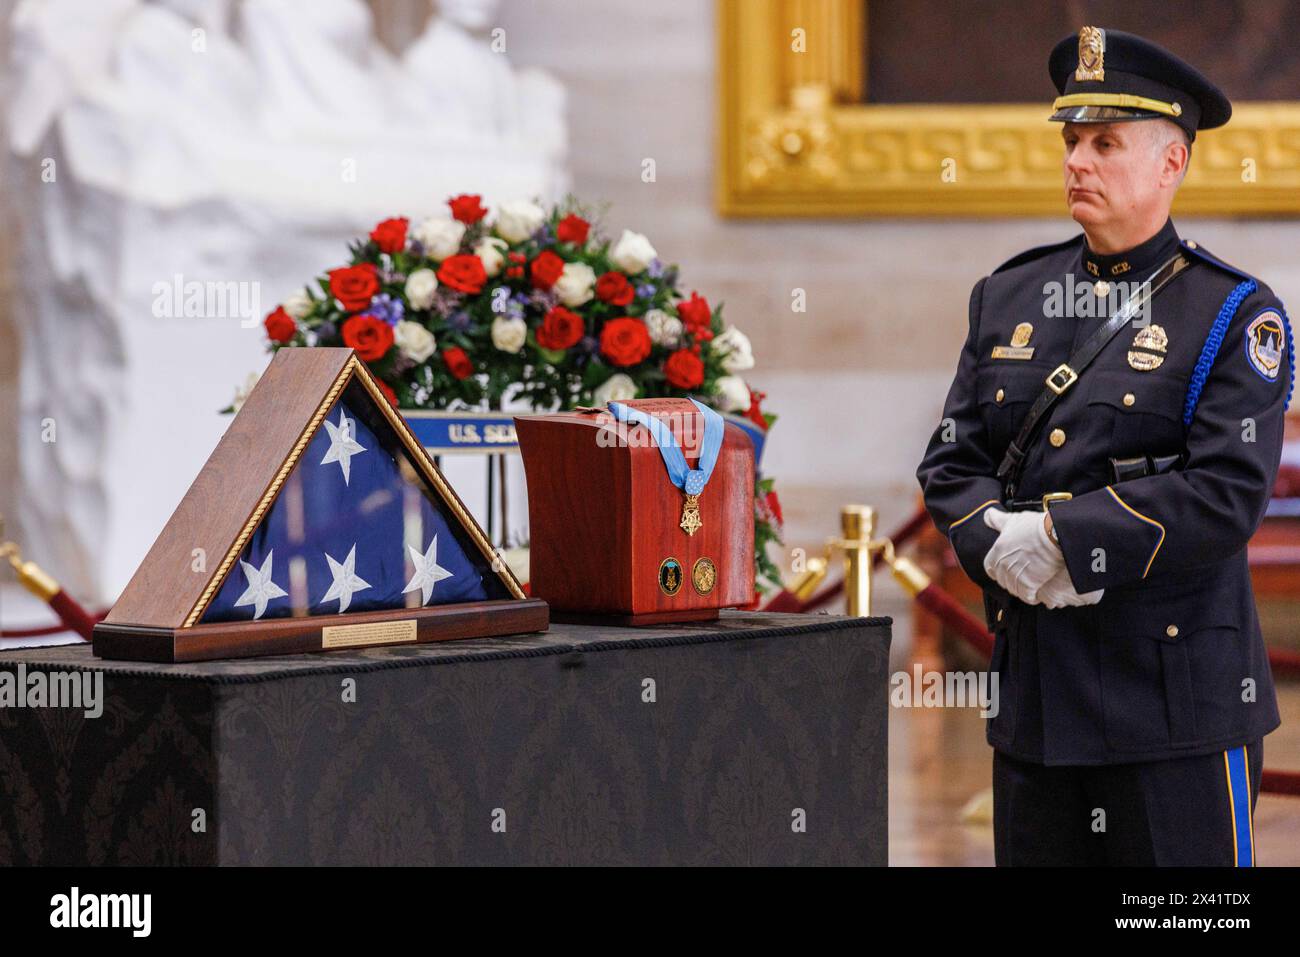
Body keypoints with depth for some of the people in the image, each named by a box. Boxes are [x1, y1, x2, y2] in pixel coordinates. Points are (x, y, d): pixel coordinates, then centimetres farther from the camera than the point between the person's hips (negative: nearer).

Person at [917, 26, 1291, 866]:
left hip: (1176, 697, -5)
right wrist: (1002, 546, -11)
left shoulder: (1234, 315, -3)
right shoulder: (1008, 298, 13)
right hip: (1034, 693, 5)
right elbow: (950, 465, 10)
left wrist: (1066, 540, -18)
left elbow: (1227, 493, -14)